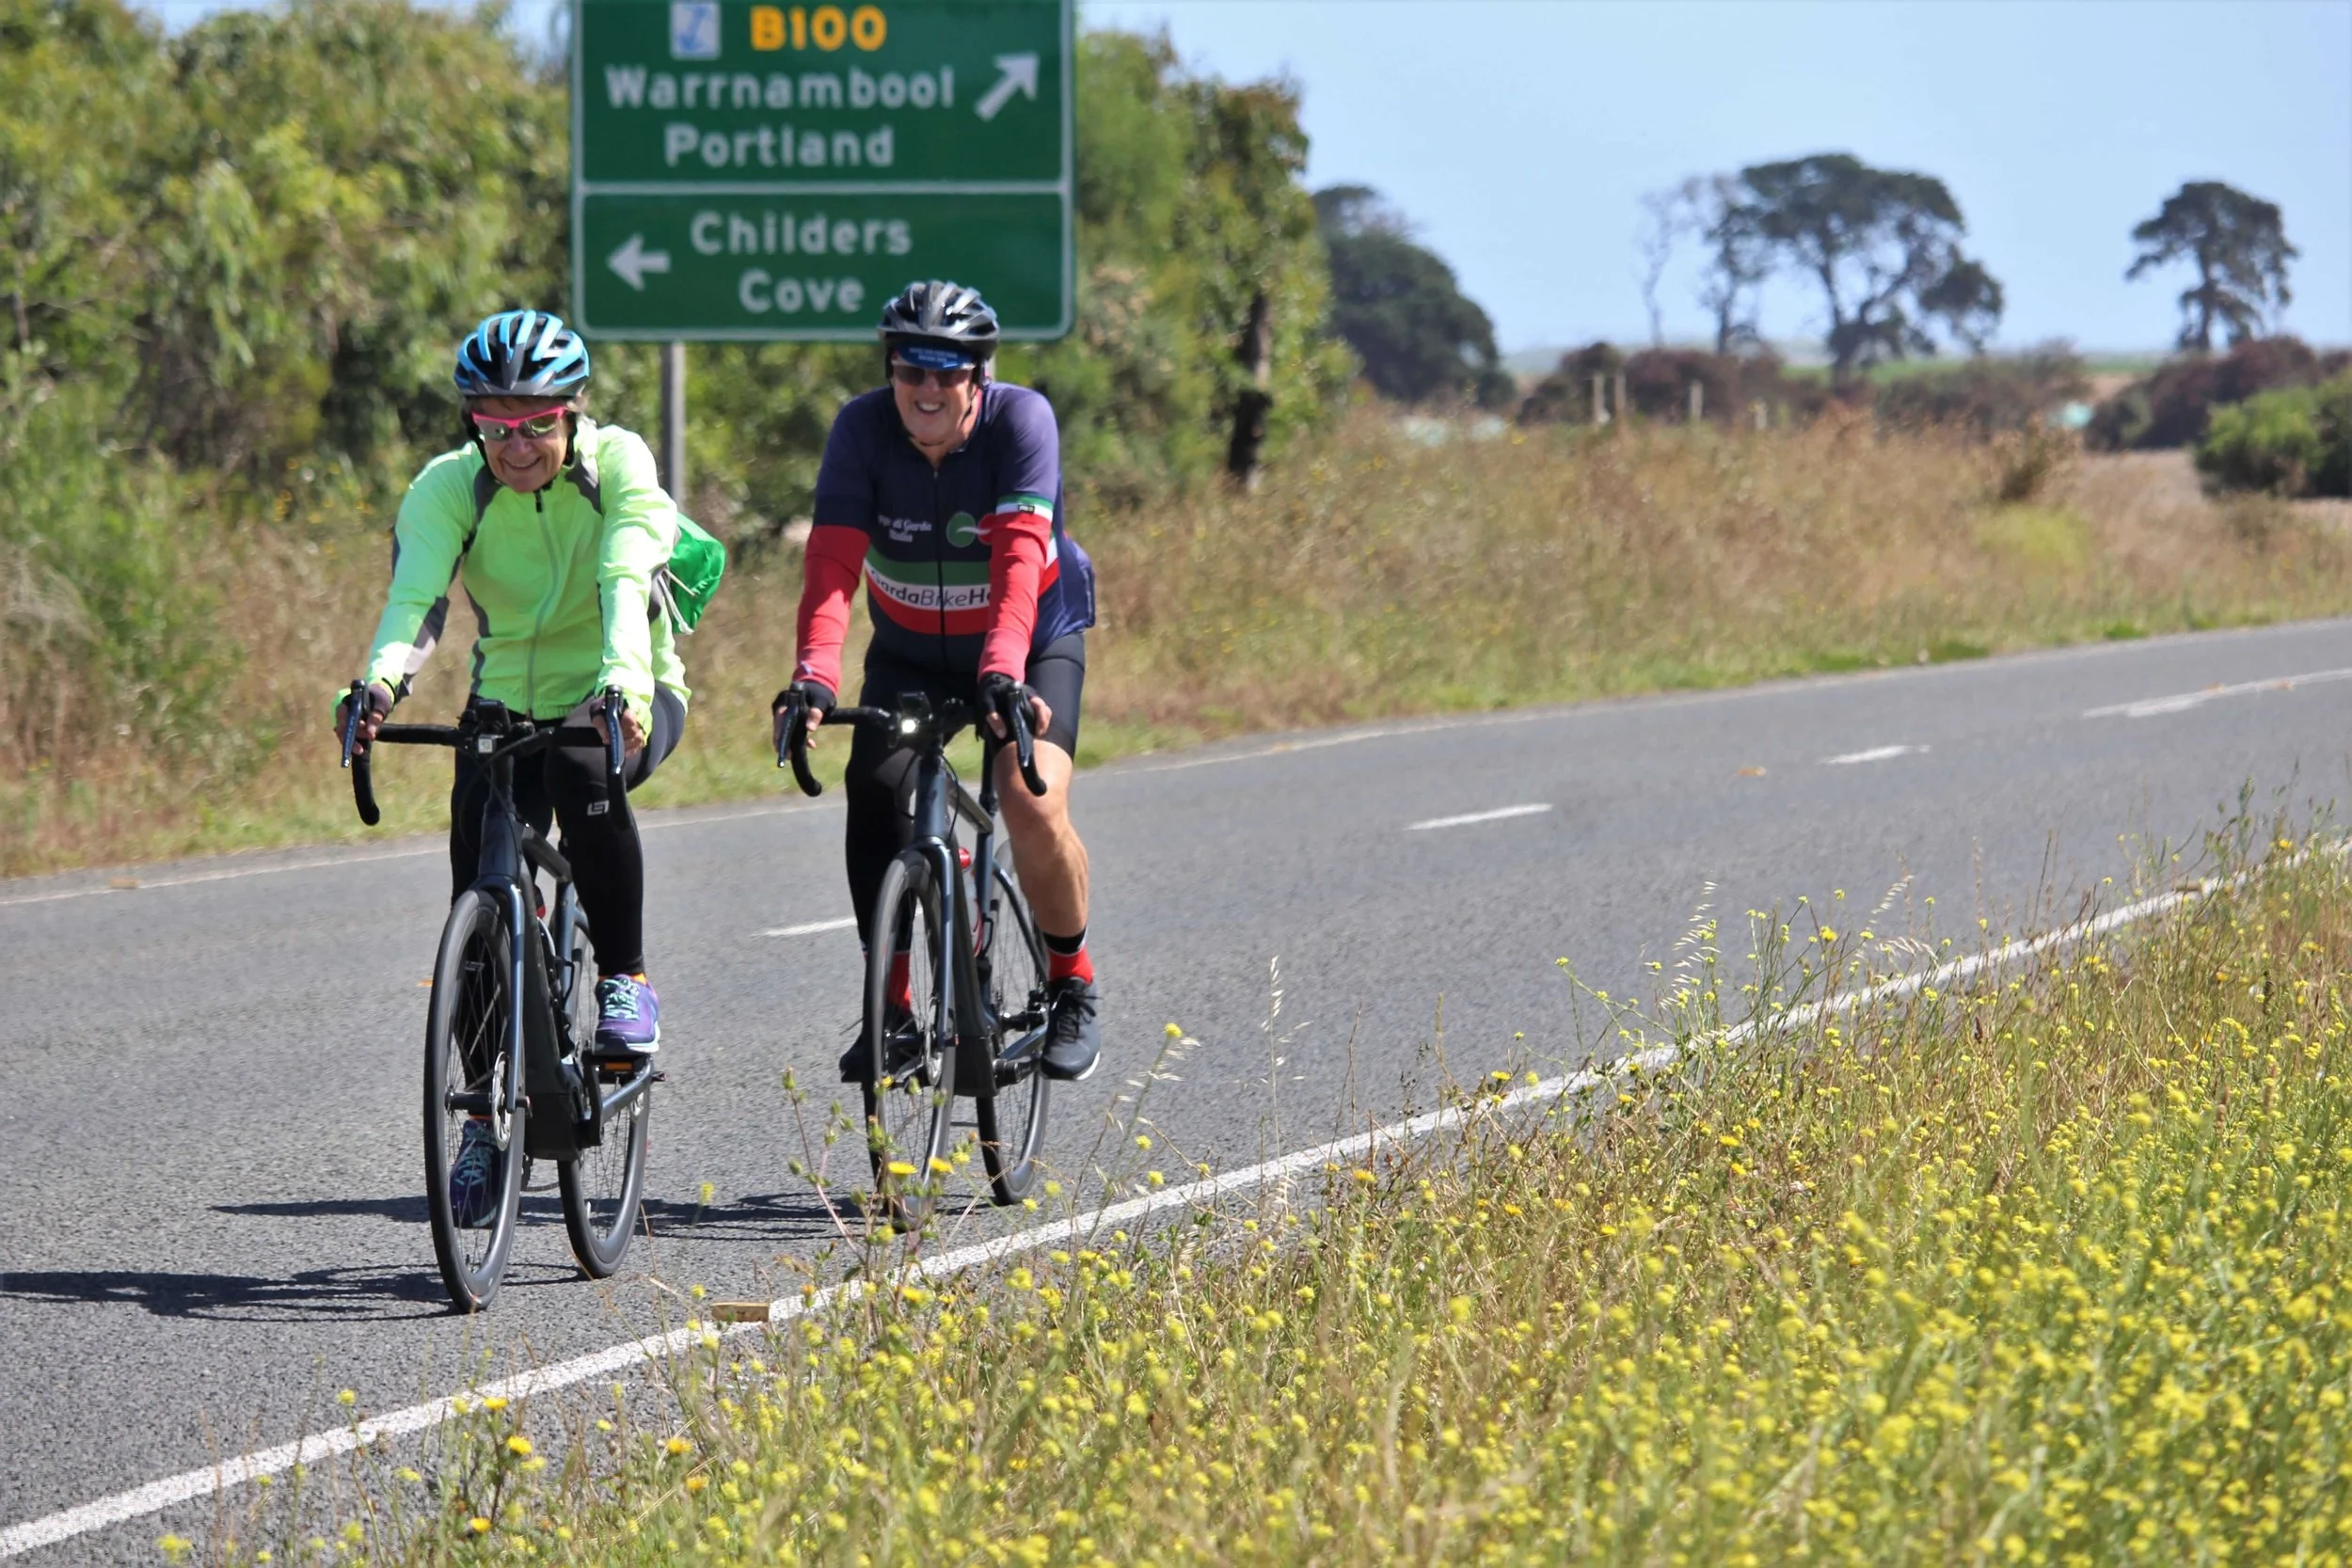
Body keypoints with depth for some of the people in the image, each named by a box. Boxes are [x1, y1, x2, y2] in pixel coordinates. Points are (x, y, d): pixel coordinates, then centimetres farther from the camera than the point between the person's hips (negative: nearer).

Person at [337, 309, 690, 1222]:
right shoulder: (449, 487, -14)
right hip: (508, 697, 3)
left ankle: (624, 981, -18)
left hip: (622, 696, -3)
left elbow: (627, 582, -35)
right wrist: (381, 680, -51)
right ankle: (486, 1115, 8)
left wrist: (622, 677, -55)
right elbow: (415, 595, -30)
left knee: (585, 767, -36)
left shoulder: (617, 465, -19)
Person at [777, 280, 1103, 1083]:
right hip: (910, 652, 2)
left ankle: (1071, 986, 1)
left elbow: (1020, 556, -37)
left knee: (1032, 803, -23)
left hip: (1032, 642, -2)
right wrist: (814, 672, -46)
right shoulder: (864, 427, -20)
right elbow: (832, 558, -30)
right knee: (875, 793, -18)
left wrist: (1003, 667, -53)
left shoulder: (1021, 419, -25)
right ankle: (889, 1007, -4)